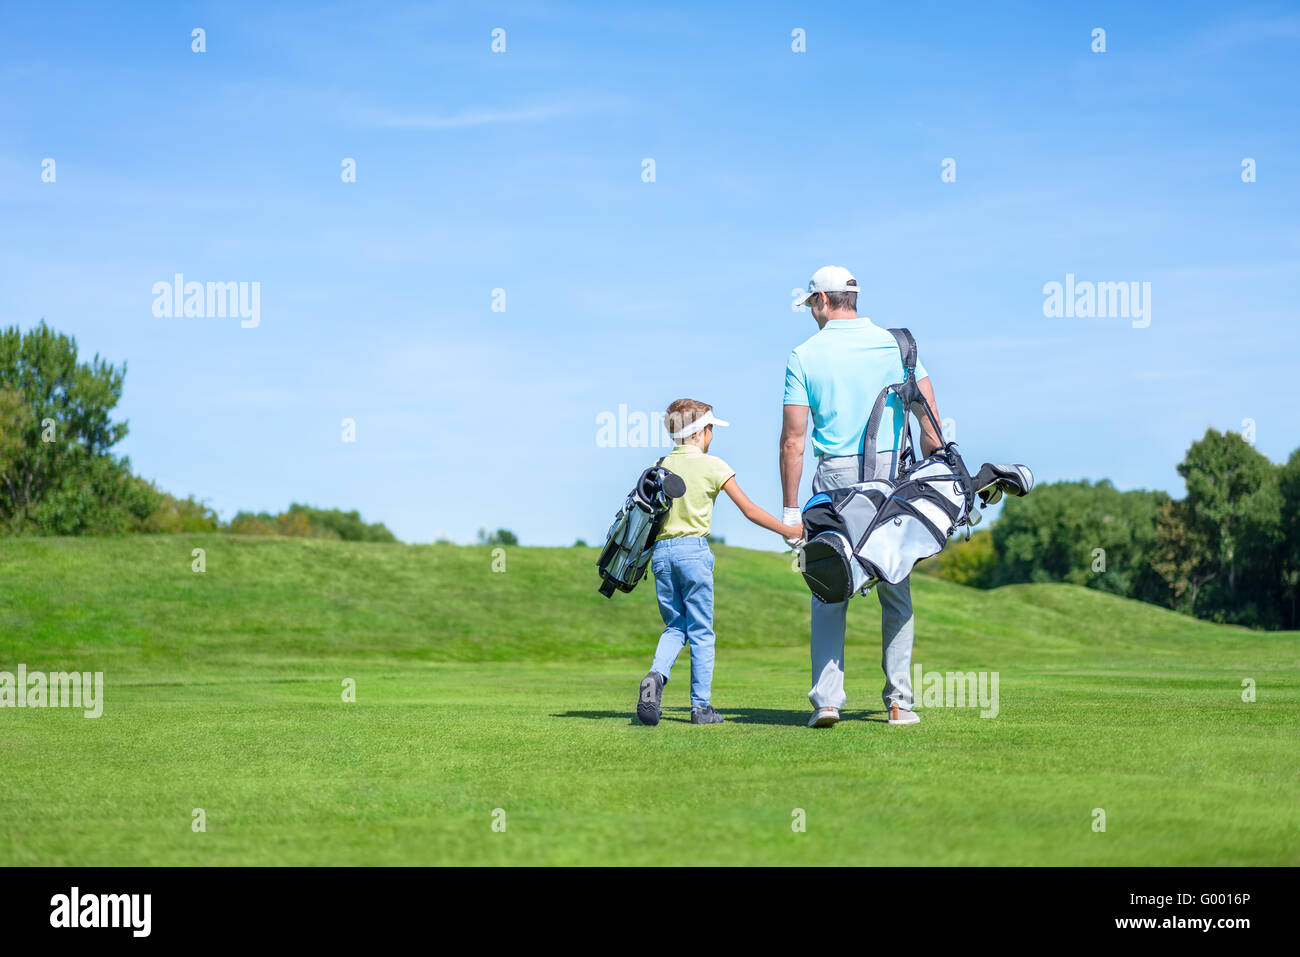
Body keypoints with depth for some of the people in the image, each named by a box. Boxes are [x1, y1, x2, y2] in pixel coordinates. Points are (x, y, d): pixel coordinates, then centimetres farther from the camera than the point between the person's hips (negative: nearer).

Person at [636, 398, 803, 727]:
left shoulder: (661, 465, 9)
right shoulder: (712, 466, -2)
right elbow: (749, 510, -2)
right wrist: (789, 530, 7)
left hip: (661, 551, 4)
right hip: (693, 549, -4)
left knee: (674, 626, 13)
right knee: (701, 631, 4)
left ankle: (656, 676, -13)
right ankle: (701, 706, 4)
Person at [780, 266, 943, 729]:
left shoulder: (804, 356, -1)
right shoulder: (895, 343, 5)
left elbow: (793, 438, -4)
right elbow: (930, 419, 2)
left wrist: (790, 508, -1)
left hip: (834, 479, -2)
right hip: (892, 472, 2)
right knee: (895, 592, 9)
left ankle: (826, 699, -6)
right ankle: (899, 702, 9)